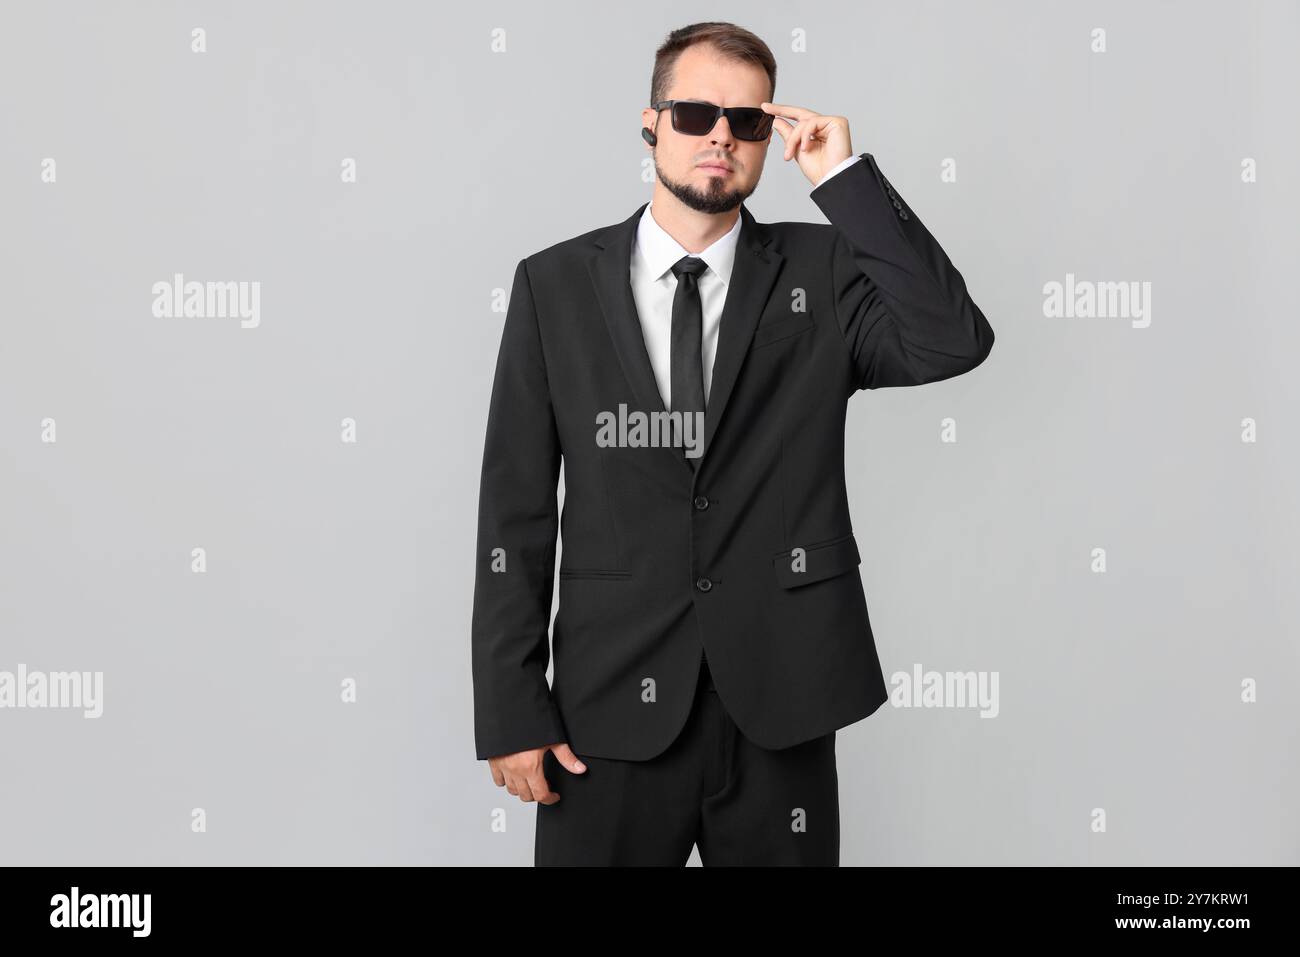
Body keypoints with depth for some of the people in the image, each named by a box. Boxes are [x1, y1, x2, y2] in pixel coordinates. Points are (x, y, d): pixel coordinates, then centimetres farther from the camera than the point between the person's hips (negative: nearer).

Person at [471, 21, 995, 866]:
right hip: (611, 711, 0)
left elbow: (956, 342, -14)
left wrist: (845, 178, -13)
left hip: (779, 707, 1)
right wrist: (510, 710, -4)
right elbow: (516, 511, 0)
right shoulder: (555, 284, 2)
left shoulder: (820, 272, 3)